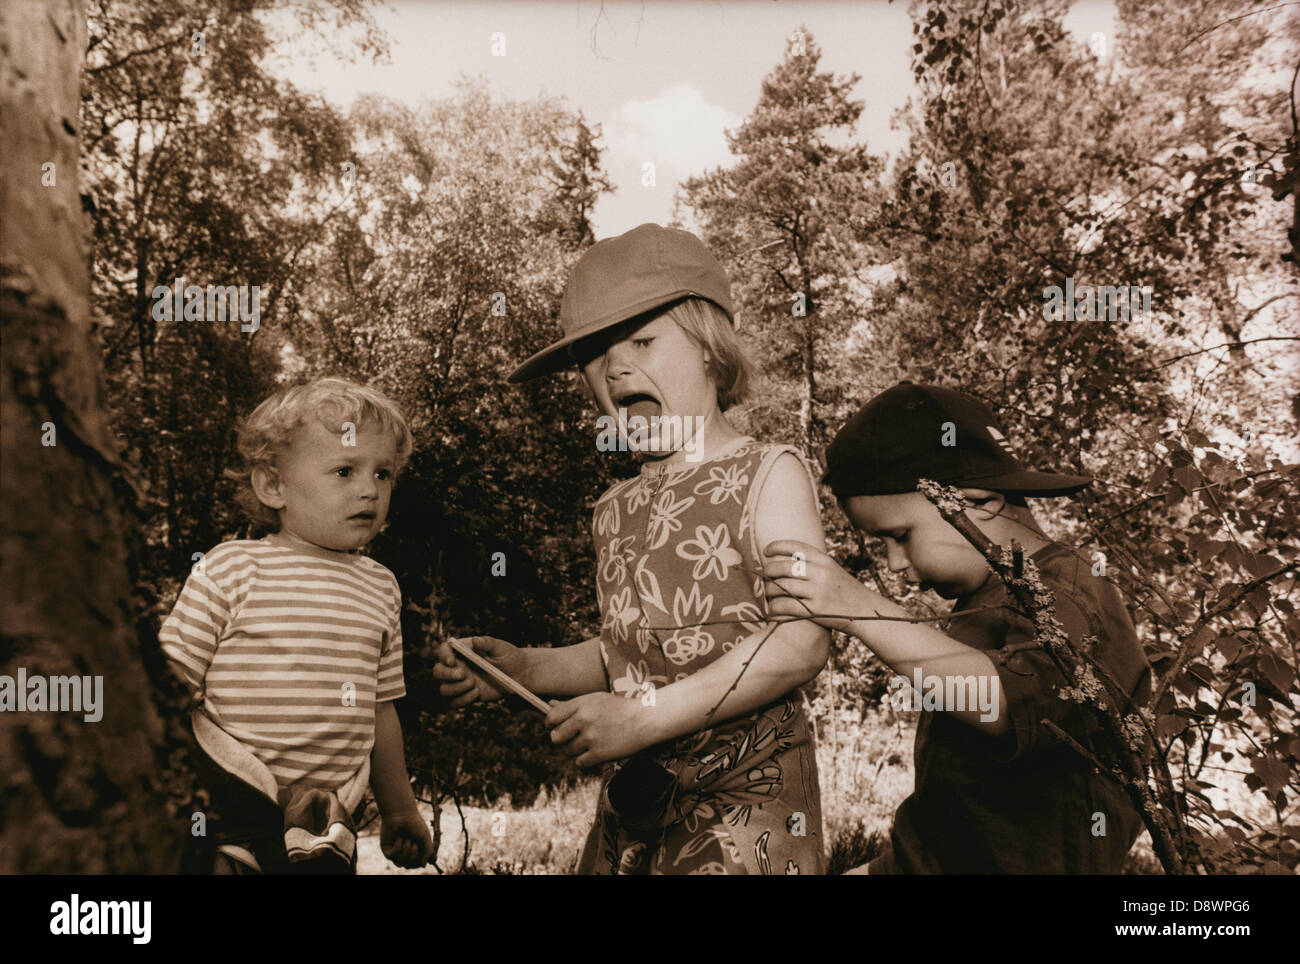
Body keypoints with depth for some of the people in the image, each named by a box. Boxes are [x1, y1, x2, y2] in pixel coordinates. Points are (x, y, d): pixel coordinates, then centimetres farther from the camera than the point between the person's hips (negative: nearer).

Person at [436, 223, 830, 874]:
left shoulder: (767, 475, -8)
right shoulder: (615, 511, 9)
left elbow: (801, 642, -18)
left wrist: (645, 717, -21)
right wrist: (524, 669, 2)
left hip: (744, 797, -5)